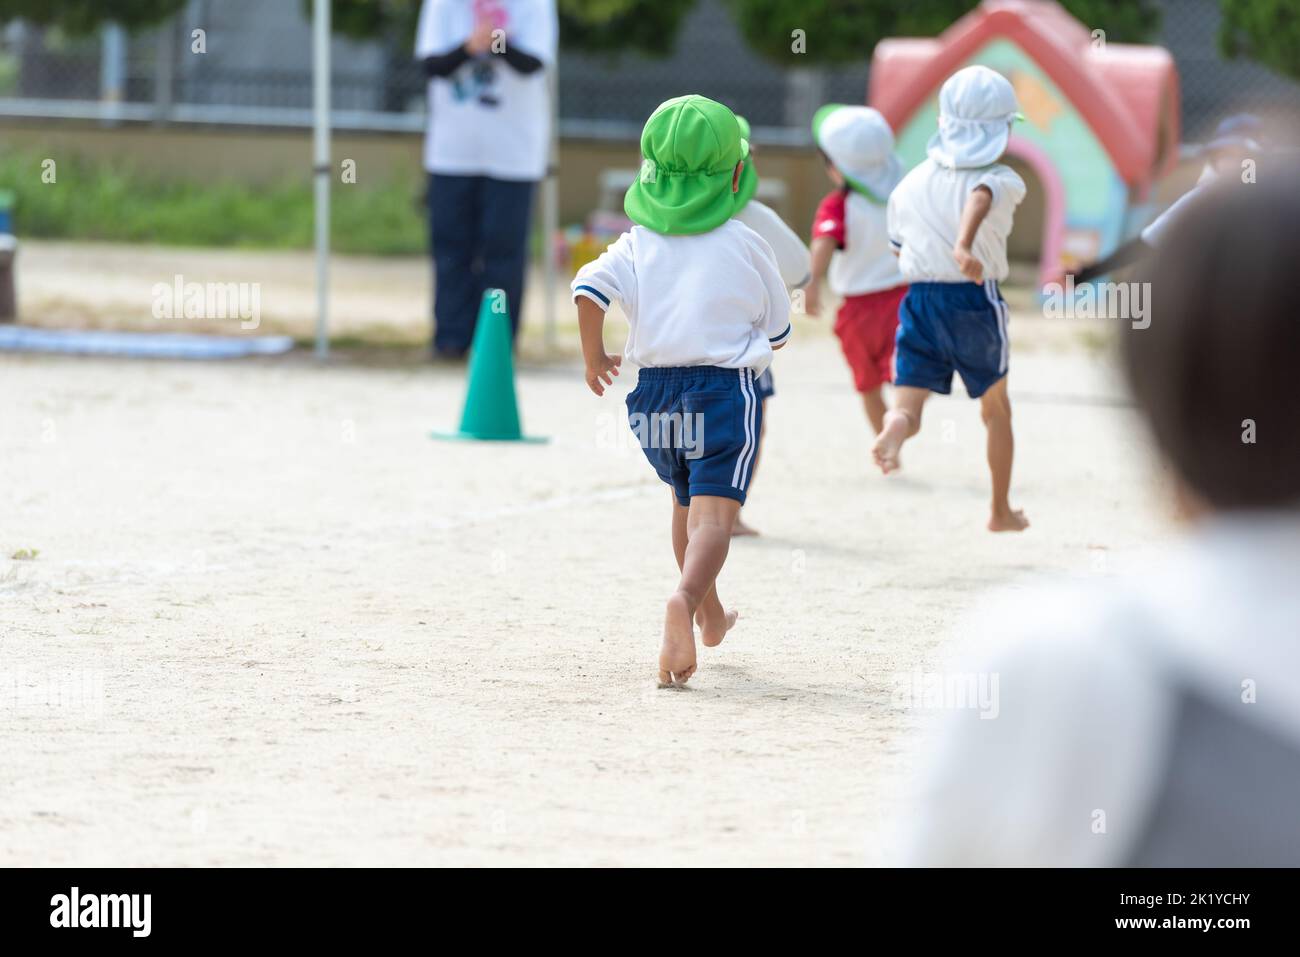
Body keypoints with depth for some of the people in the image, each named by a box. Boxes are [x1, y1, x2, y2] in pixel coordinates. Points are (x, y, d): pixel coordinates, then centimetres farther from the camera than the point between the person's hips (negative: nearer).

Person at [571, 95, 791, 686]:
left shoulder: (637, 245, 3)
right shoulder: (745, 245, 0)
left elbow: (589, 290, -14)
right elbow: (778, 333, 7)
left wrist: (594, 358, 1)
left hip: (655, 389, 4)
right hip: (725, 389, -4)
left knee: (687, 500, 26)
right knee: (714, 512, -13)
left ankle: (710, 616, 42)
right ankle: (686, 601, -42)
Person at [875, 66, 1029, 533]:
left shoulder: (911, 184, 8)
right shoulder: (1002, 182, -7)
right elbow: (979, 199, -31)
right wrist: (964, 246, -48)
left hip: (919, 300, 2)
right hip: (975, 301, -2)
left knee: (907, 408, -6)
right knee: (996, 409, 19)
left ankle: (894, 427, -45)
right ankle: (1001, 510, 31)